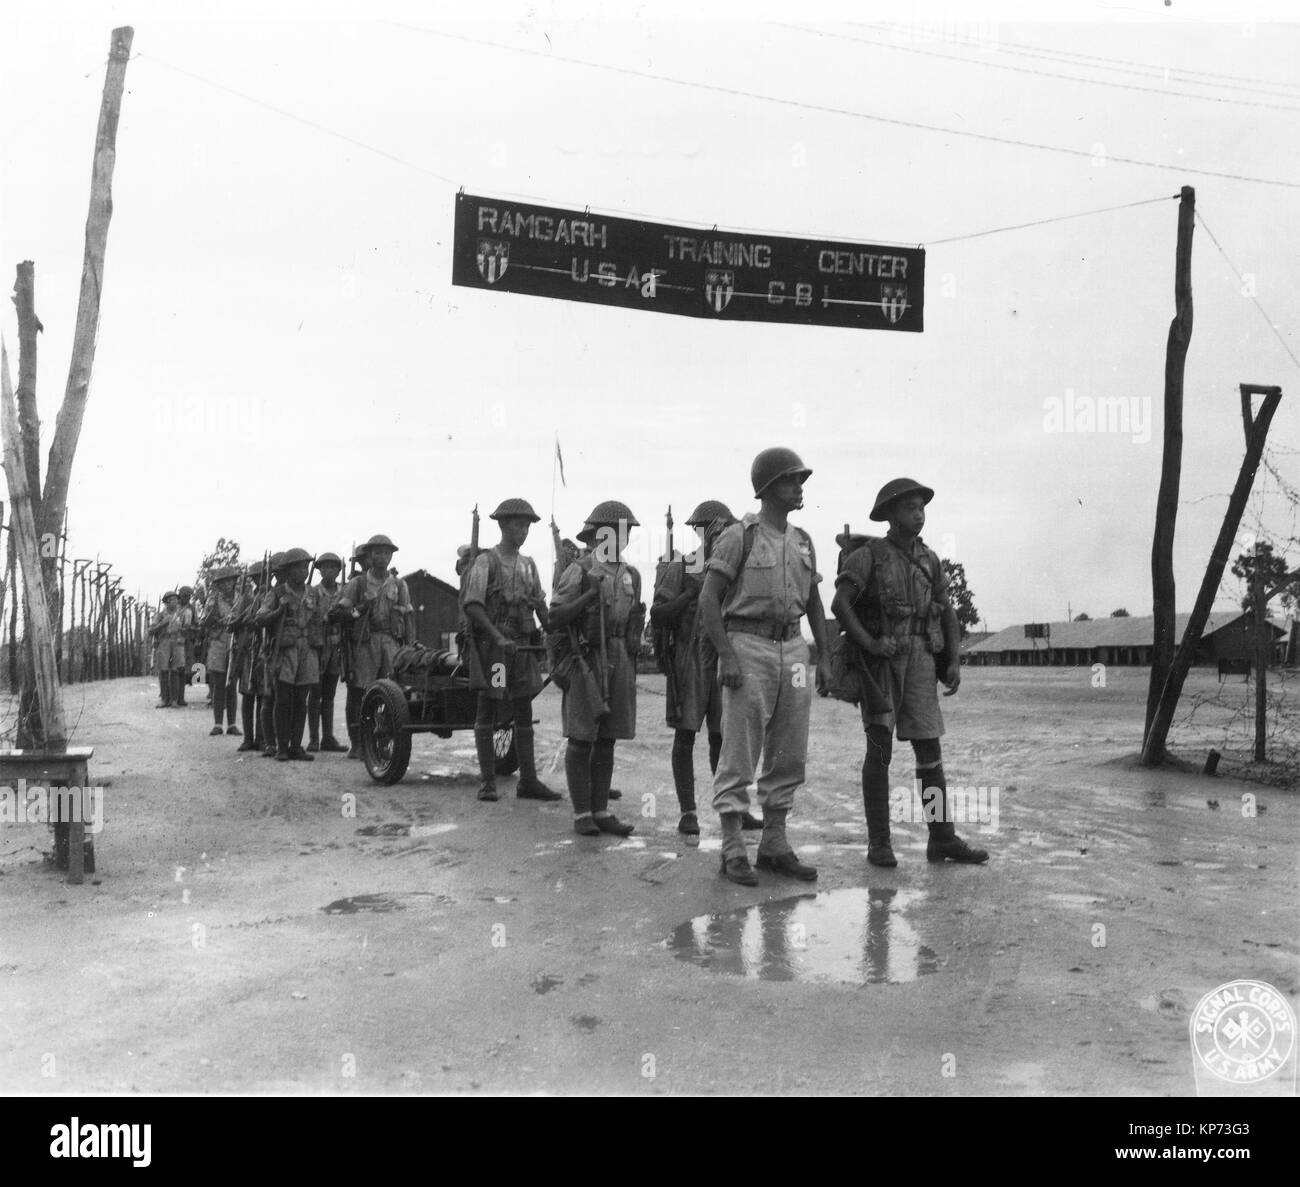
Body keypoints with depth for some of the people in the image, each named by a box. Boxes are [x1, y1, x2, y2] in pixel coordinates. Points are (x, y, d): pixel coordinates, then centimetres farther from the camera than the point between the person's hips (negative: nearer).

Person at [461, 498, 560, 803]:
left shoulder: (528, 565, 12)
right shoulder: (485, 561, -6)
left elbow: (540, 606, 12)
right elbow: (471, 604, -15)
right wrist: (498, 637, -23)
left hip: (522, 646, 6)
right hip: (490, 644, -6)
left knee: (524, 712, 5)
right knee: (487, 712, 1)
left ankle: (528, 781, 10)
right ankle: (487, 782, 6)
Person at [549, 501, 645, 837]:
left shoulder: (631, 575, 14)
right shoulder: (578, 571, -5)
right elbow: (554, 618, -11)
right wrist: (589, 595, -19)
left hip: (620, 661, 6)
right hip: (586, 660, -6)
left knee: (607, 741, 8)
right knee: (581, 741, -1)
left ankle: (601, 811, 13)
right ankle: (581, 813, 5)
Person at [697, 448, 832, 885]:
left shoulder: (802, 541, 14)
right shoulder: (739, 536, -5)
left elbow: (814, 603, 19)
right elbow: (709, 599, -9)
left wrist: (824, 658, 12)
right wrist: (726, 656, -17)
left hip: (792, 648, 6)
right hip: (748, 647, -6)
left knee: (789, 754, 8)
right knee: (740, 754, -3)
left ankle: (774, 846, 18)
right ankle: (733, 851, 4)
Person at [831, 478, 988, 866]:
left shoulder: (928, 560, 12)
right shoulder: (868, 555, -4)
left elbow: (947, 614, 14)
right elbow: (839, 604, -14)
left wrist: (955, 663, 3)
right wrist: (870, 644, -23)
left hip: (919, 659, 5)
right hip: (879, 660, -5)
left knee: (930, 749, 2)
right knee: (879, 748, -7)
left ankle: (942, 840, 7)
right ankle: (878, 843, -1)